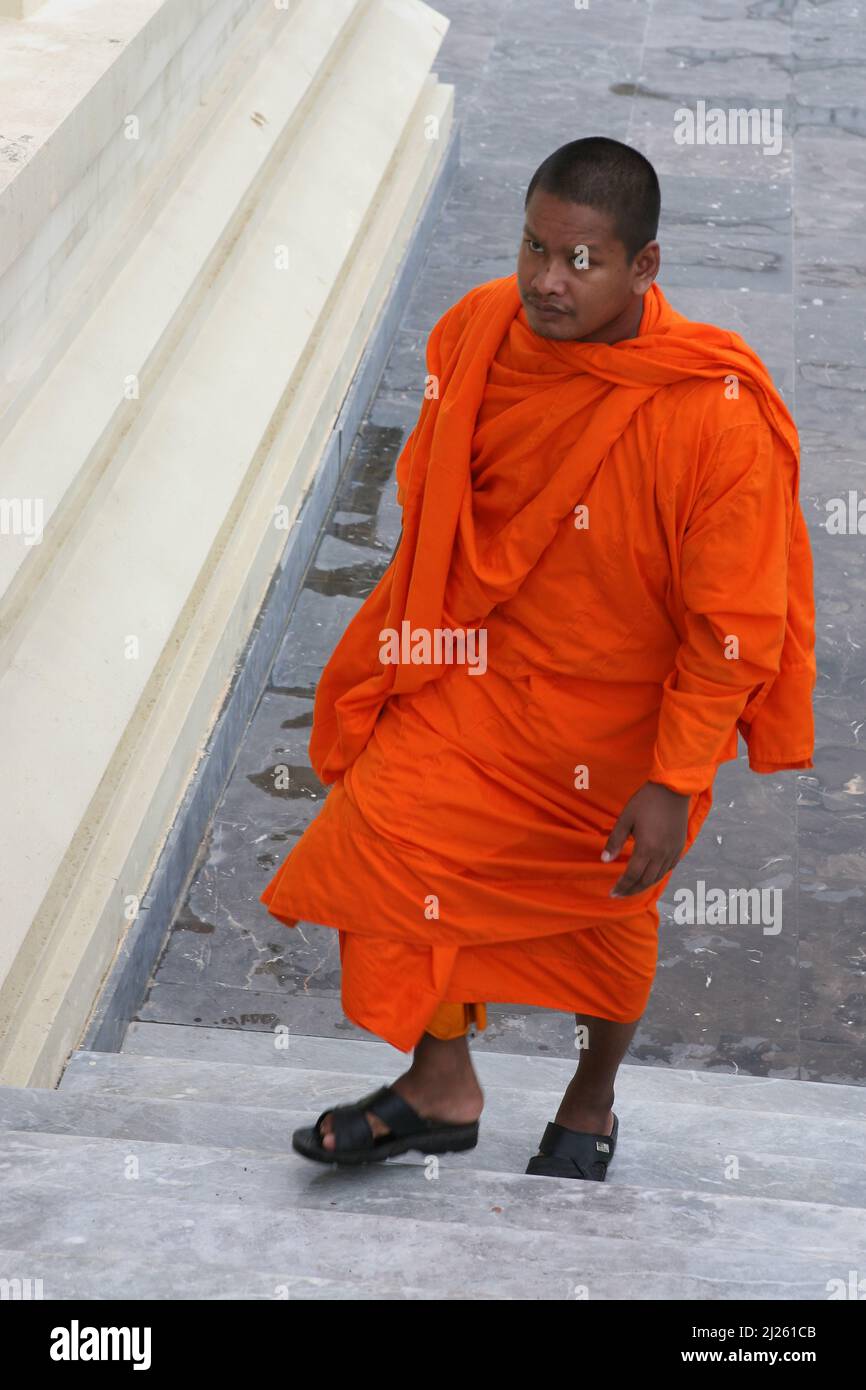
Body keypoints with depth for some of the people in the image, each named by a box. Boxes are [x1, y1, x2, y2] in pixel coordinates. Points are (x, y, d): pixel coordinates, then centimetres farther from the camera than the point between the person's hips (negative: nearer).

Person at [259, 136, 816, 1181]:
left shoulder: (715, 418, -30)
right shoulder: (479, 332, -14)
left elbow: (736, 623, -22)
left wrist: (674, 785, -19)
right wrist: (419, 634, 14)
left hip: (622, 717, -4)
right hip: (483, 673, 4)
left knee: (606, 911, 16)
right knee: (389, 833, -5)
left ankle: (591, 1106, 44)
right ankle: (441, 1086, 16)